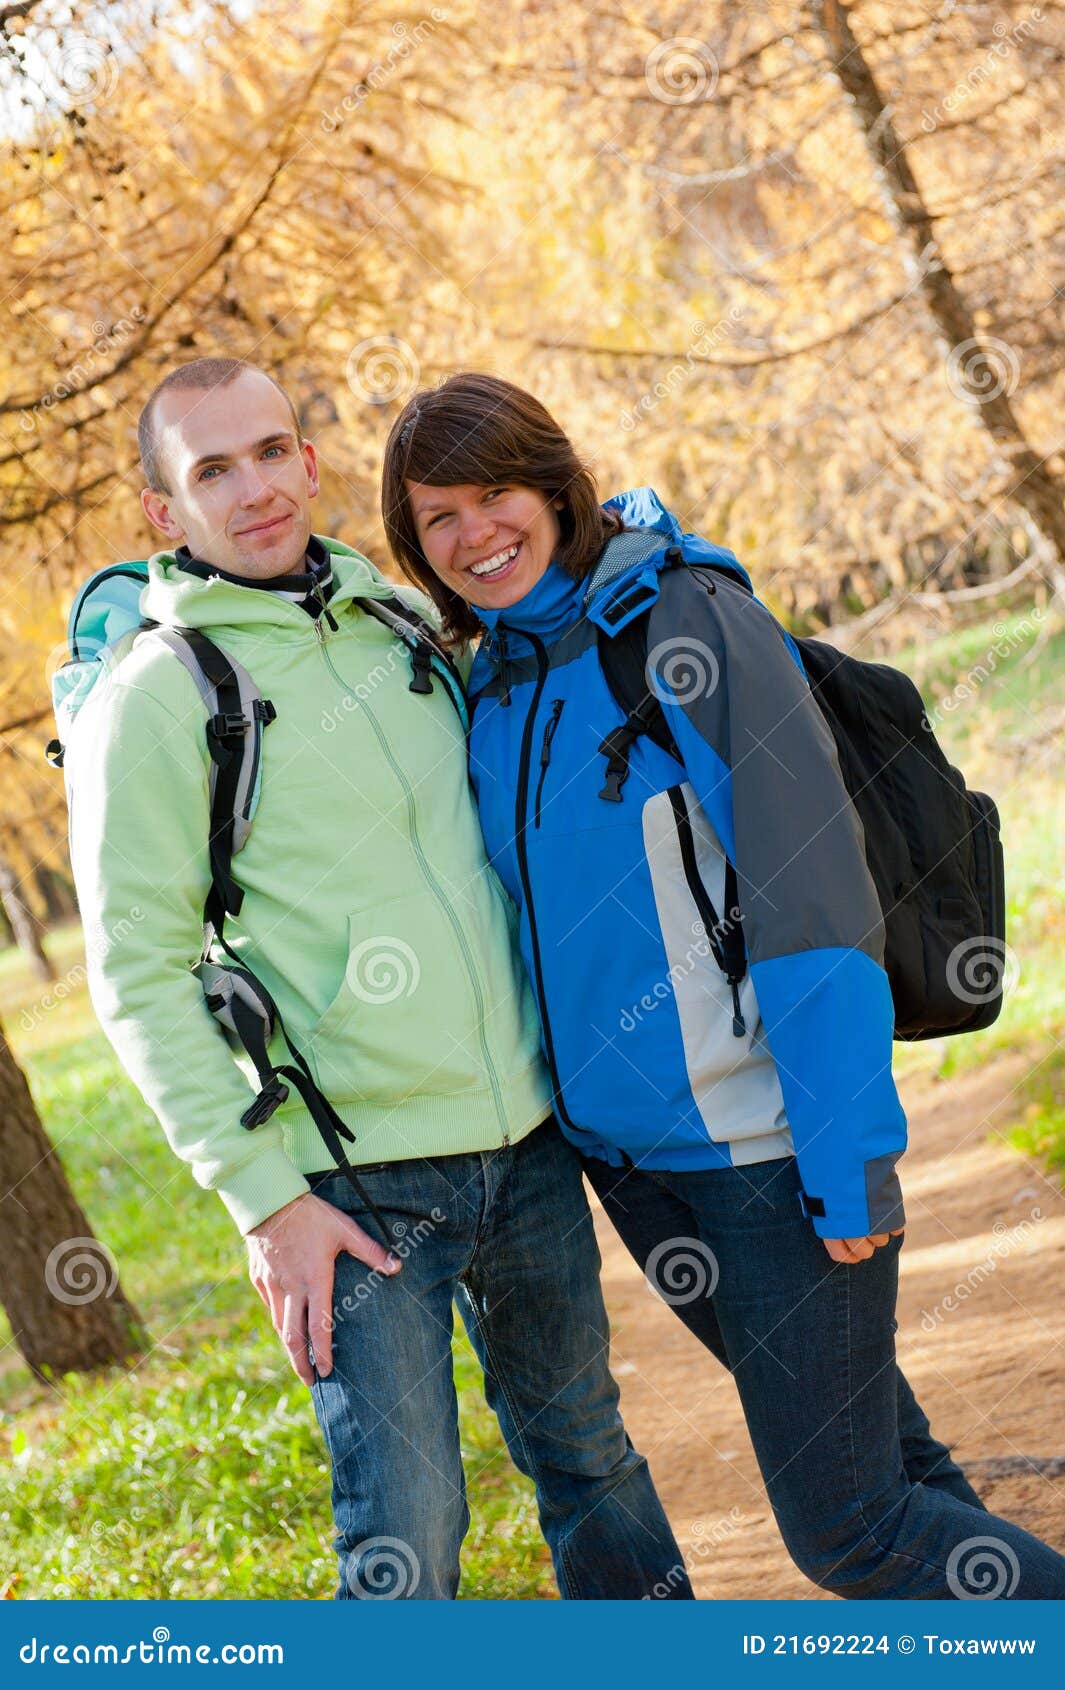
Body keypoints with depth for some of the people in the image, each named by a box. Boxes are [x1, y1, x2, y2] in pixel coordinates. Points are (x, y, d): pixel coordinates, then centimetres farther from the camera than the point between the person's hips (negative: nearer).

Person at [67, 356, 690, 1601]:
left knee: (588, 1460, 19)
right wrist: (263, 1195, -14)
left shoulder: (405, 620, 9)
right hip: (359, 1188, -5)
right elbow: (139, 980, -9)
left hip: (527, 1140, 6)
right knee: (405, 1536, -3)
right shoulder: (153, 701, -8)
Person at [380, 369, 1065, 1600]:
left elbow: (813, 893, -15)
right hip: (629, 1156, 7)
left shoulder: (683, 625, -11)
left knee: (843, 1523, -5)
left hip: (767, 1146, -6)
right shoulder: (488, 689, 9)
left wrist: (849, 1155, -18)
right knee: (874, 1455, 16)